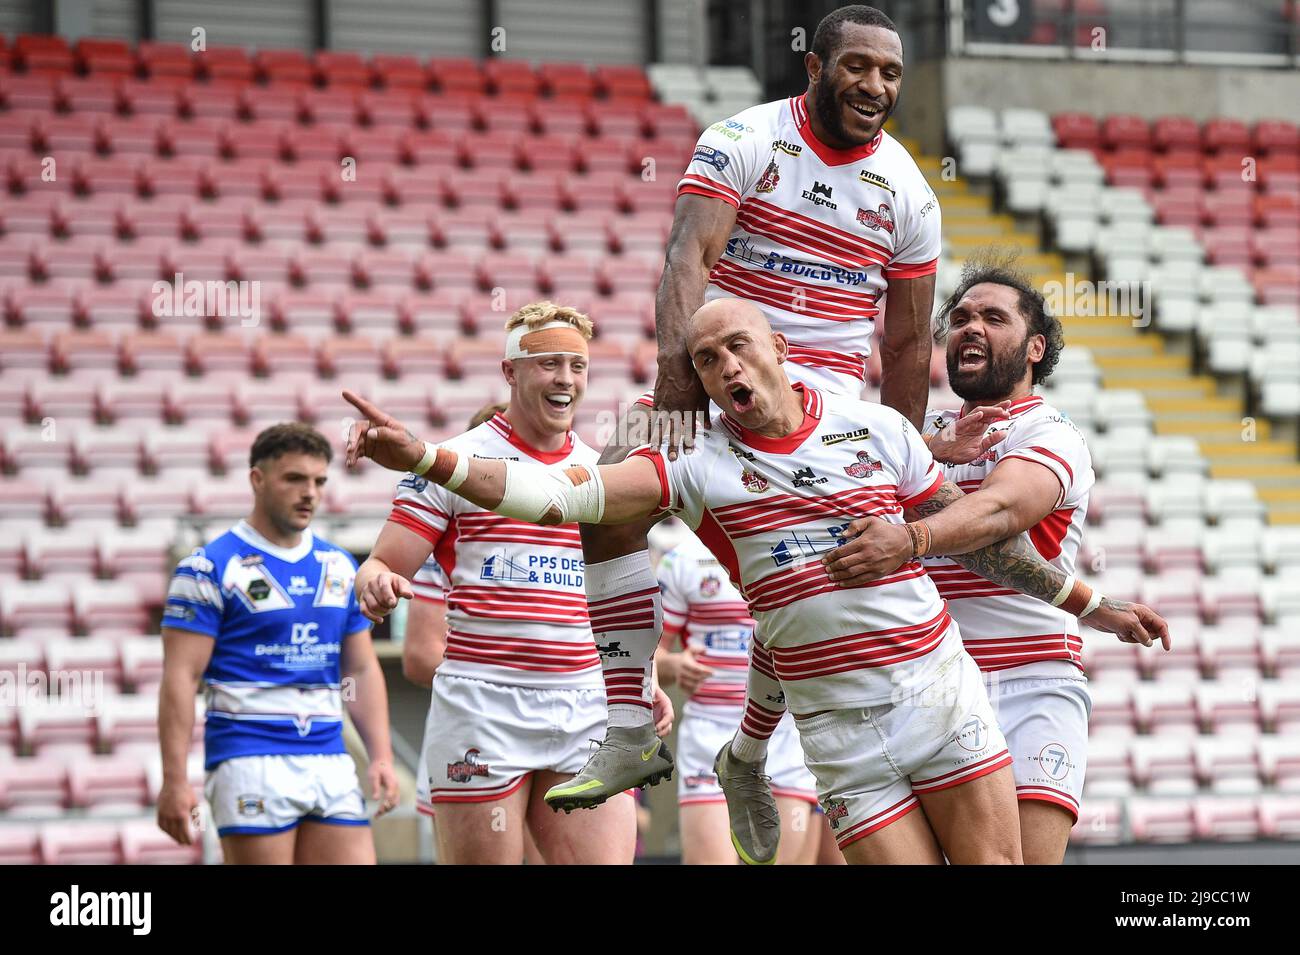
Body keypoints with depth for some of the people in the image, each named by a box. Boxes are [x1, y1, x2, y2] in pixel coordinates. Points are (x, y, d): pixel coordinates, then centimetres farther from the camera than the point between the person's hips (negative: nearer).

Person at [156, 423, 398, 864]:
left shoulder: (340, 566, 14)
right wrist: (174, 779, -15)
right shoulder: (211, 567, -5)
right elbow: (180, 677, -8)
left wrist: (381, 756, 7)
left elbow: (362, 670, 19)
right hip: (250, 759, -6)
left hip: (330, 762, 6)